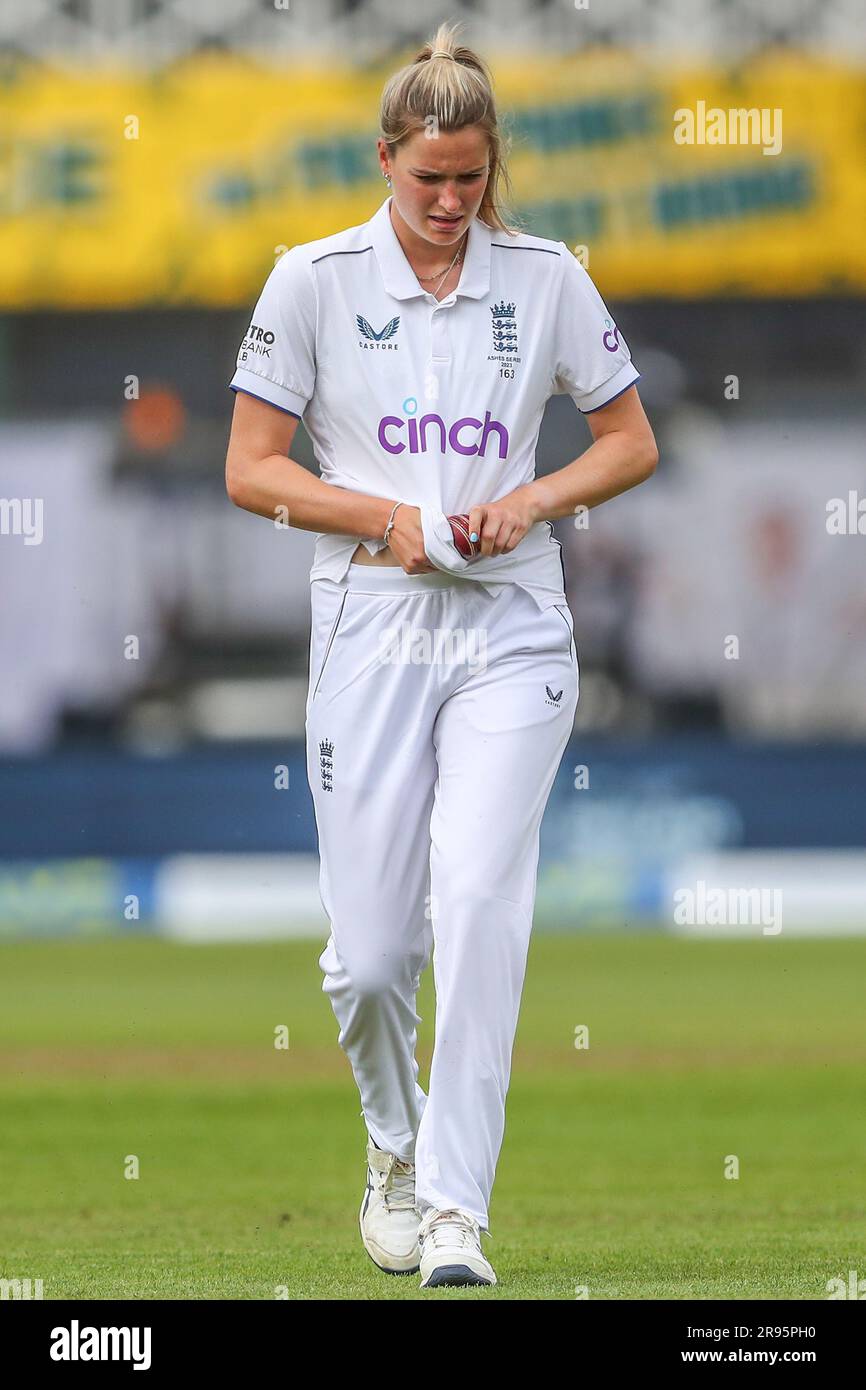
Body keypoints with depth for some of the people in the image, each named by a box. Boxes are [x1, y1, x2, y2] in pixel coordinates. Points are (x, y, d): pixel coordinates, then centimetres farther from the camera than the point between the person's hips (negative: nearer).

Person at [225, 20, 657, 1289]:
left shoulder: (547, 278, 5)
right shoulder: (316, 280, 1)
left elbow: (631, 442, 13)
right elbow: (250, 470, 2)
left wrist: (536, 497, -6)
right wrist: (385, 517, -11)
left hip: (511, 627, 0)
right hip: (372, 628, 0)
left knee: (478, 895, -19)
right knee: (370, 950, -3)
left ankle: (455, 1209, -18)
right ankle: (394, 1142, 29)